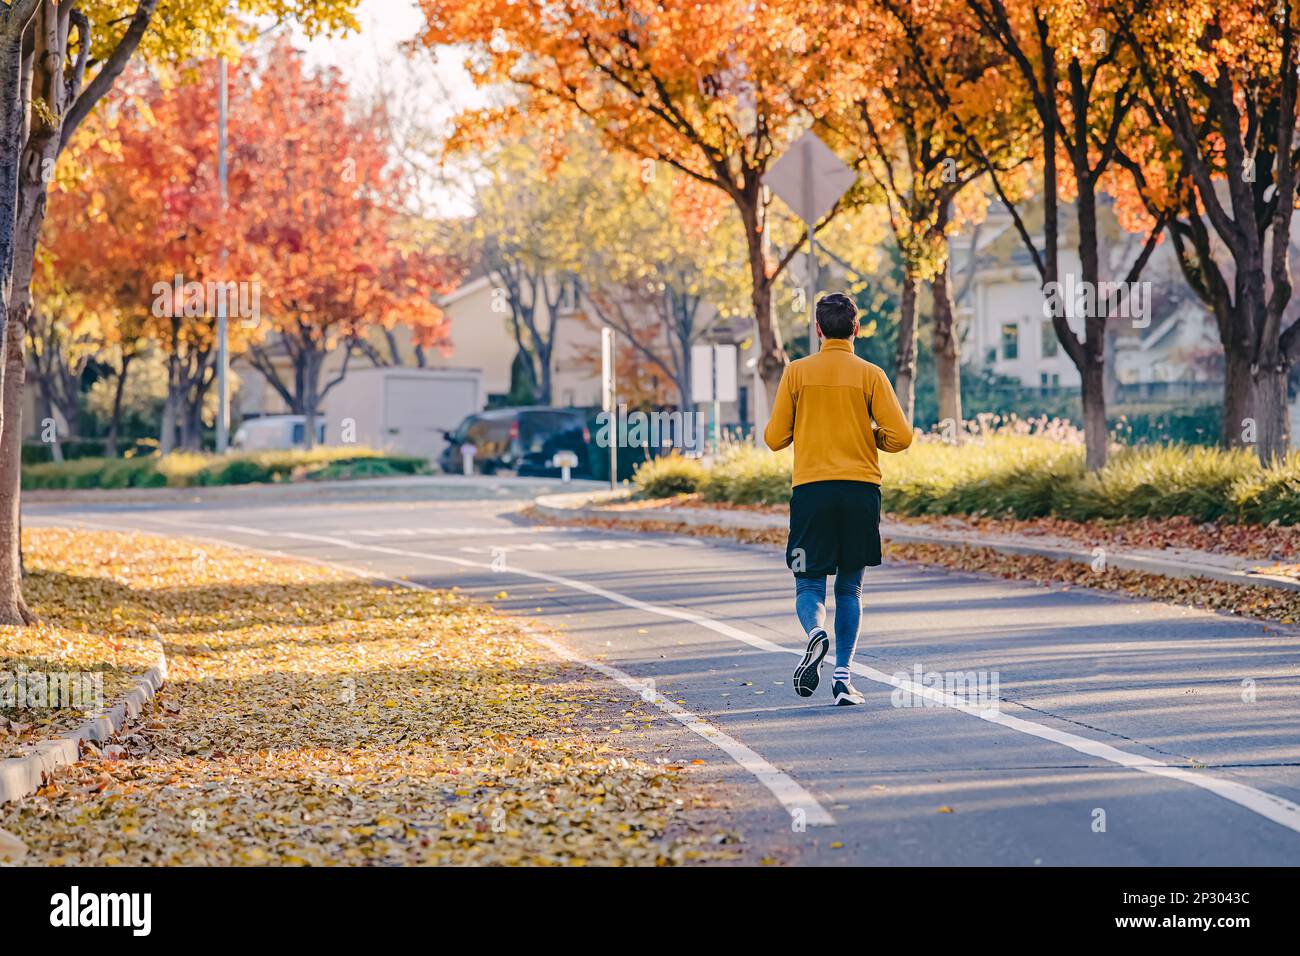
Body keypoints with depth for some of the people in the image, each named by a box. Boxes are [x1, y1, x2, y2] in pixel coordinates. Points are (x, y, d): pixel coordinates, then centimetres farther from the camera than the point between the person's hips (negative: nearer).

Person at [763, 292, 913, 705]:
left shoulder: (797, 372, 2)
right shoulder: (870, 375, 1)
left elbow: (774, 438, 3)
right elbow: (900, 437, -5)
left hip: (810, 489, 0)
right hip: (861, 490, 1)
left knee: (809, 584, 6)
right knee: (850, 587, 12)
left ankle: (815, 632, -26)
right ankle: (843, 676, 4)